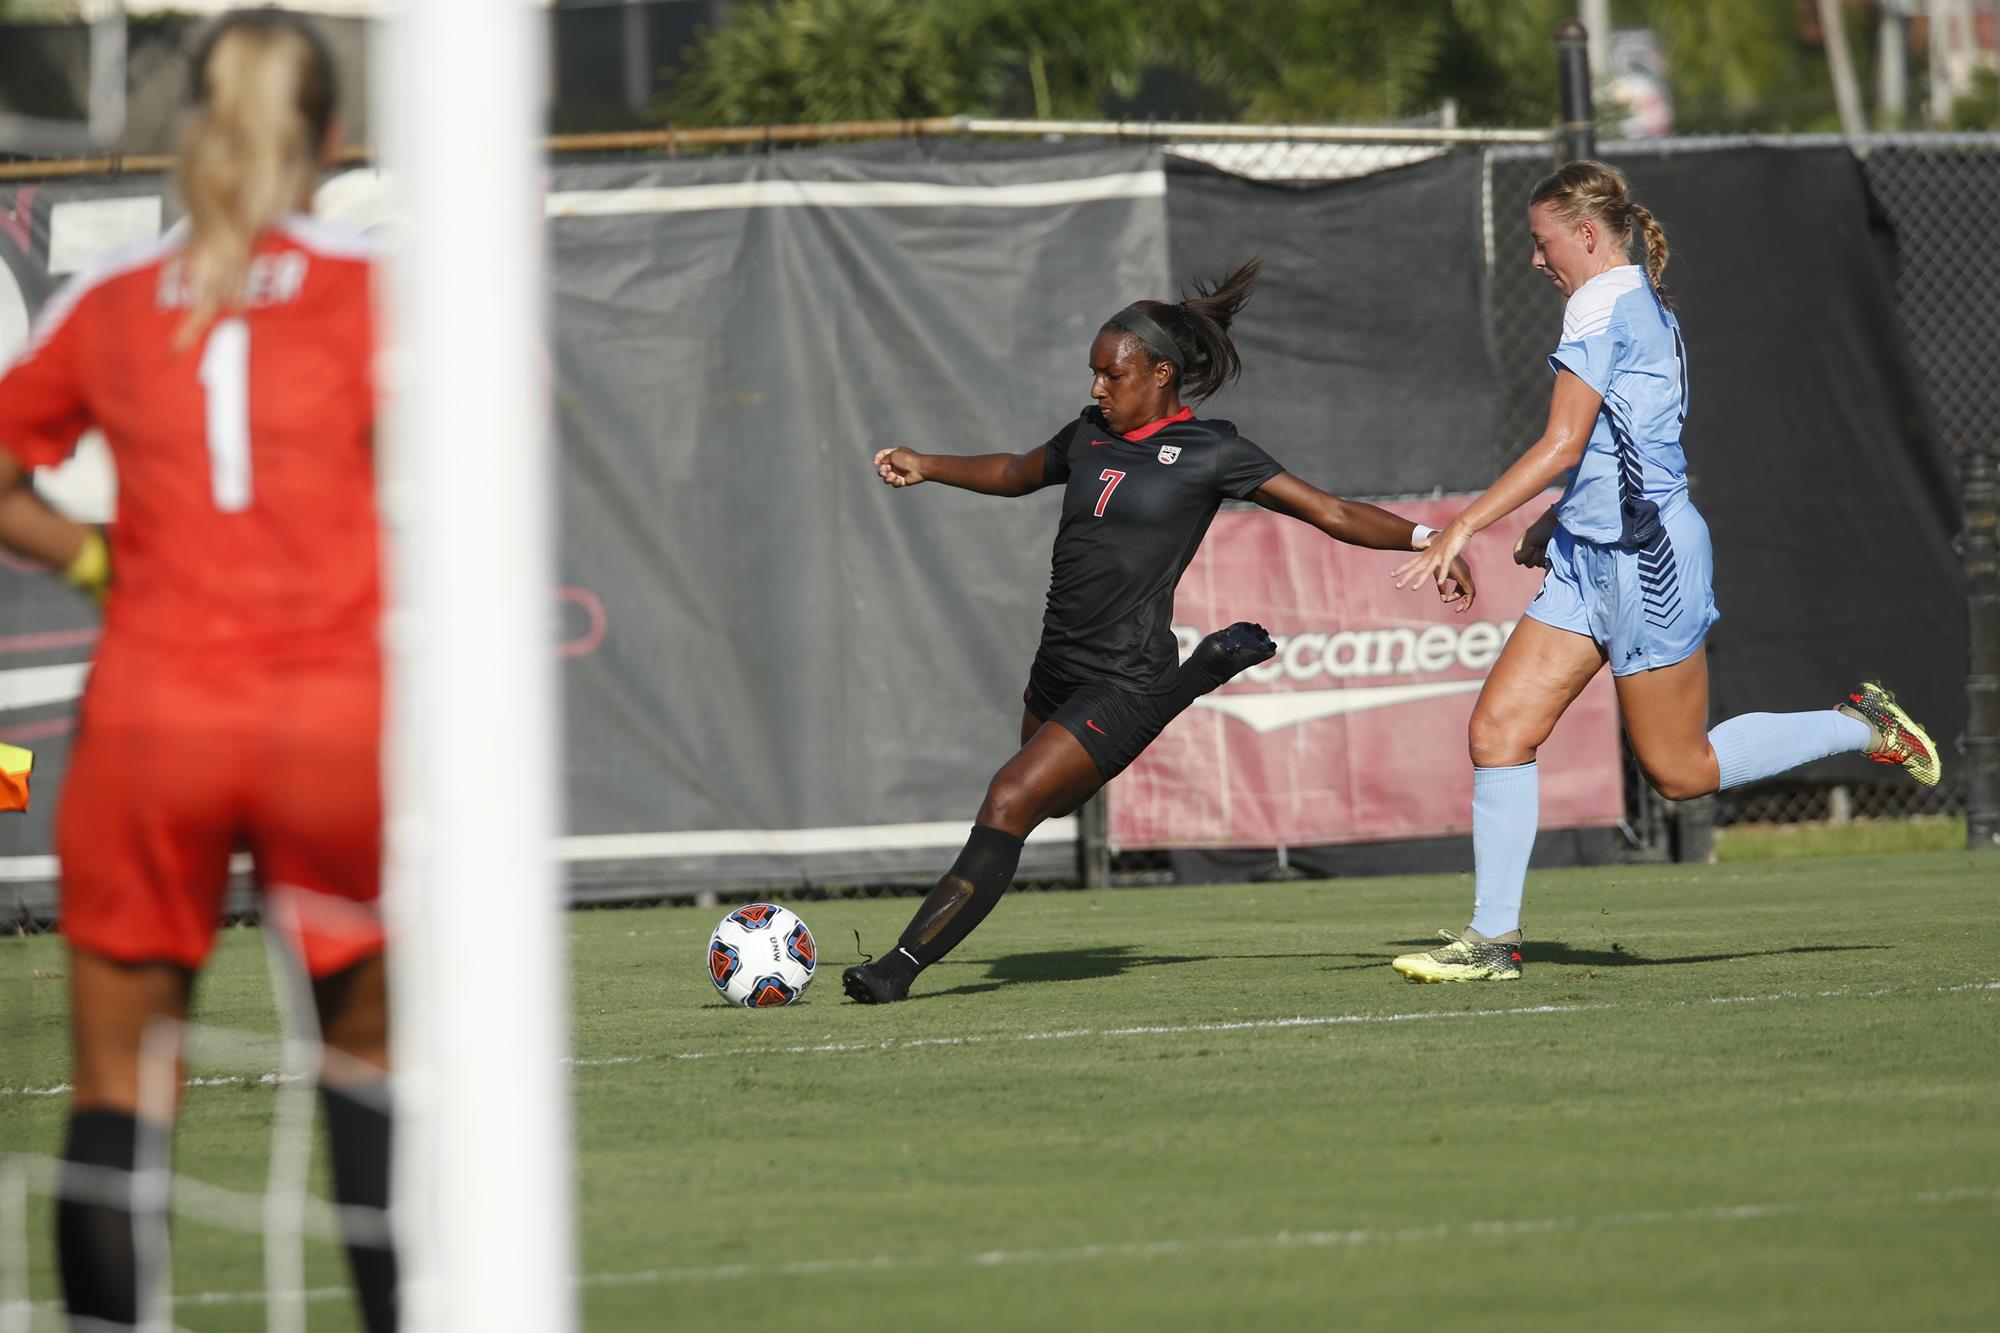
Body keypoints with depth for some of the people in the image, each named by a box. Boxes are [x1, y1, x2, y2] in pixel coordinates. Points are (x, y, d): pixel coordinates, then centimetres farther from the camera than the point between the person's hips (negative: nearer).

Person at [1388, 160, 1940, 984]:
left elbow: (1563, 445, -19)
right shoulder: (1645, 306, 16)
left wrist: (1461, 529, -19)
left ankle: (1864, 729, 13)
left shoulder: (1603, 304, -13)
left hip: (1645, 553, -10)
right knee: (1498, 728, 0)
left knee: (1680, 771, -2)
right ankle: (1494, 935, 0)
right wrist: (1555, 521, 23)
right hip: (1589, 557, 10)